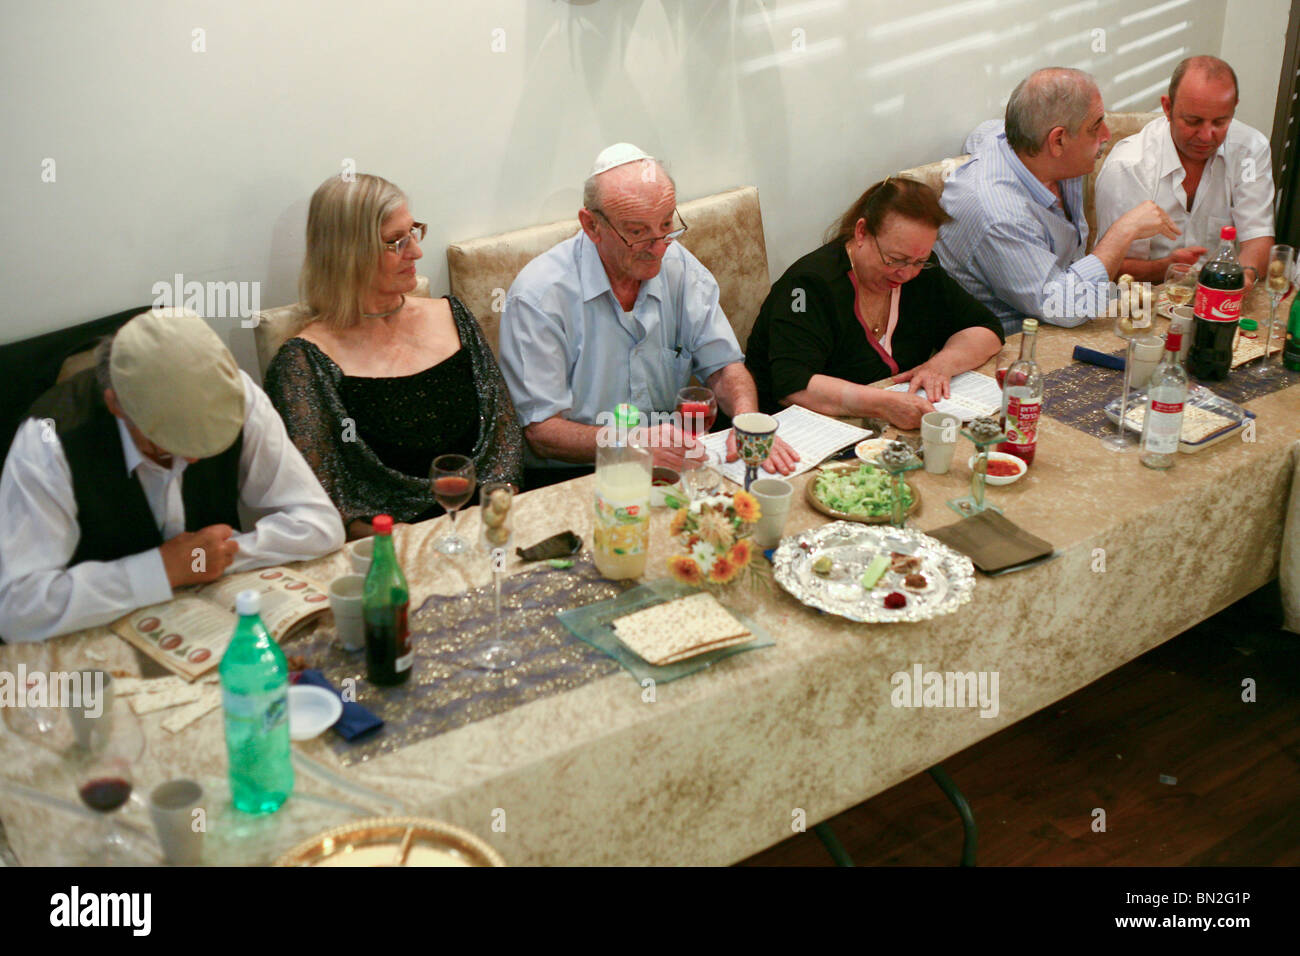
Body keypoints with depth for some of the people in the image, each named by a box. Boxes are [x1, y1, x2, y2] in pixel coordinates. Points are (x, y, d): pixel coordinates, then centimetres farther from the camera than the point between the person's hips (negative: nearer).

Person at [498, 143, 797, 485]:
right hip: (572, 477, -4)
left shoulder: (680, 268, 2)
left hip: (674, 466, 5)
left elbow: (723, 365, 5)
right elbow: (541, 431, -18)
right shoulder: (538, 296, -16)